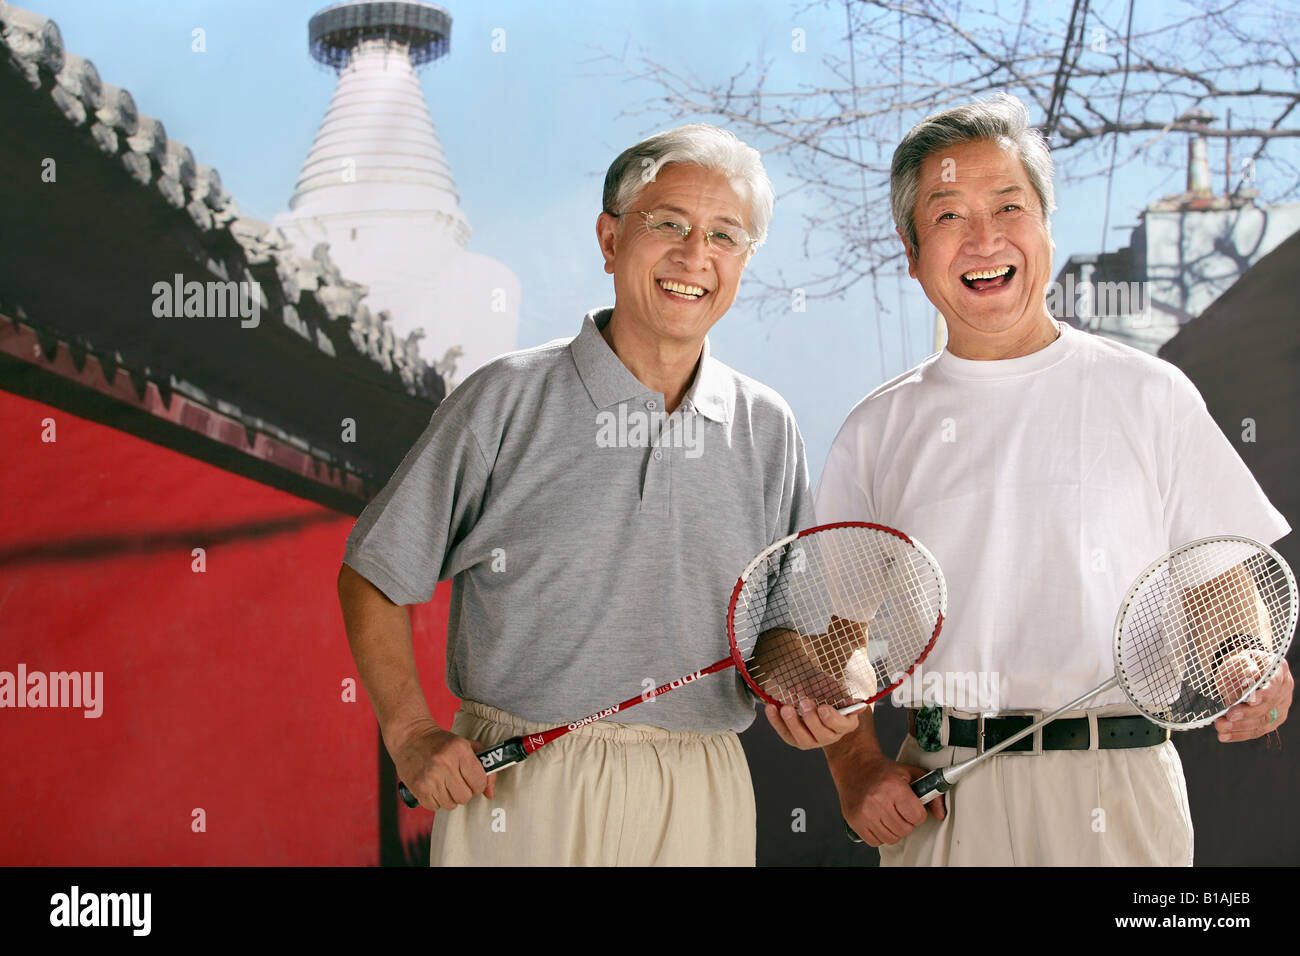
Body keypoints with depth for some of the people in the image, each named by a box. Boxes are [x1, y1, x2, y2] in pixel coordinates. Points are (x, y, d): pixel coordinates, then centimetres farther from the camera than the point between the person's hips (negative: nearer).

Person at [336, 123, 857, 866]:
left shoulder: (769, 430, 7)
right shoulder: (509, 400, -3)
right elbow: (374, 578, 2)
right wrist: (411, 735, -7)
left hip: (700, 805, 3)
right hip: (512, 789, -3)